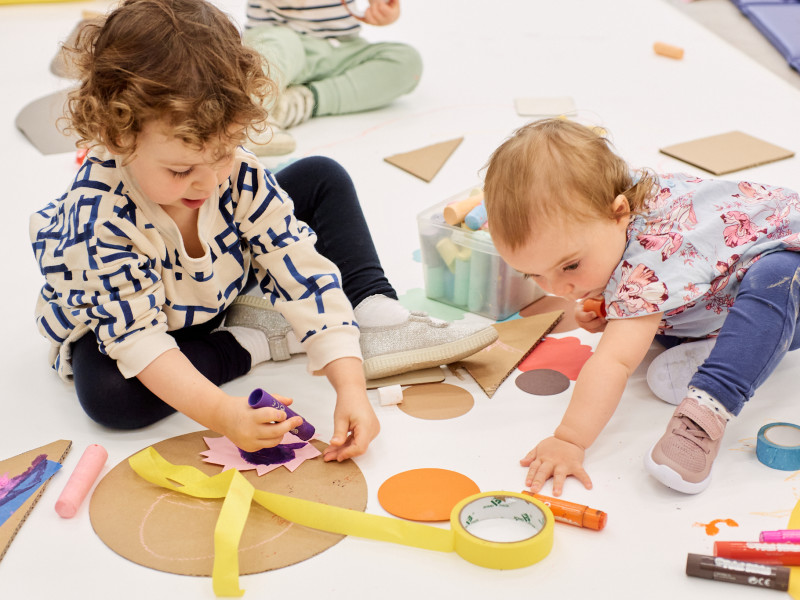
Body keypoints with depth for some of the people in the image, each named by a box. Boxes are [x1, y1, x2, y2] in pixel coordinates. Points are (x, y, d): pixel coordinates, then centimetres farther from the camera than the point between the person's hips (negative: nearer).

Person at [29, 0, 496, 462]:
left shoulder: (237, 173, -27)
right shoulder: (97, 216, -38)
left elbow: (303, 270, -29)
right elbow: (136, 338, -38)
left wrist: (351, 387, -39)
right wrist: (220, 413, -53)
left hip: (219, 286, 4)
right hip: (126, 314, -3)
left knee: (323, 178, -6)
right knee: (107, 393, -38)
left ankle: (375, 314, -16)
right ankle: (257, 341, -17)